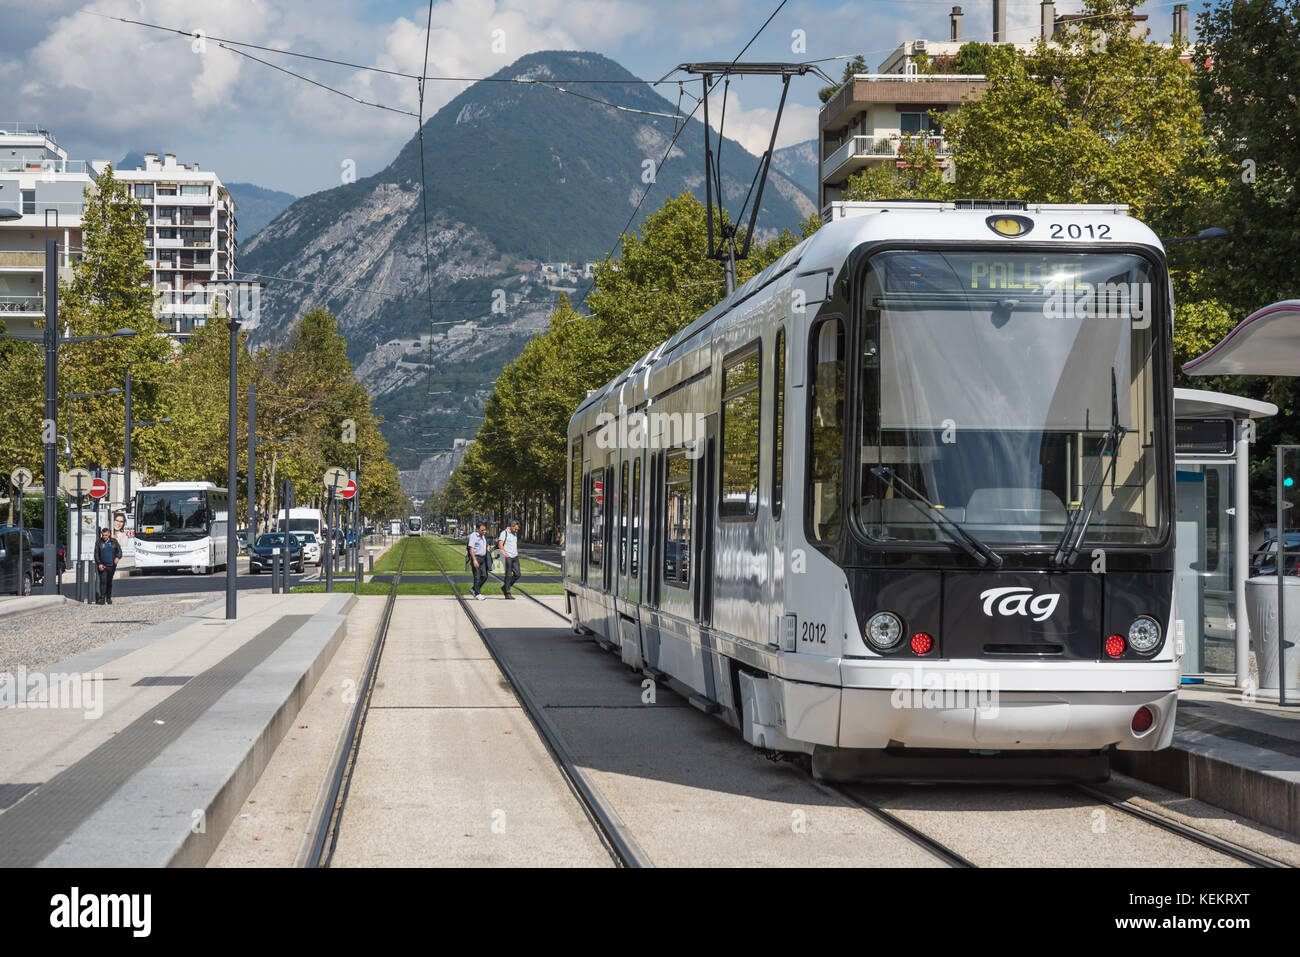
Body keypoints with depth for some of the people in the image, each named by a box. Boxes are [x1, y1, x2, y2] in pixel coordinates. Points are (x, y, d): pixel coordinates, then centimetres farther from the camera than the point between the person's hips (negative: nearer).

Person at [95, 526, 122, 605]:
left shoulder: (114, 541, 7)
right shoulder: (99, 542, 3)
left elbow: (119, 550, 5)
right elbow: (96, 554, 2)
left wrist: (118, 557, -16)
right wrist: (99, 564, -10)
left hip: (111, 565, 2)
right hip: (102, 566, -2)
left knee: (109, 582, 8)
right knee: (103, 581, -11)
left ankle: (109, 598, 19)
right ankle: (102, 598, -14)